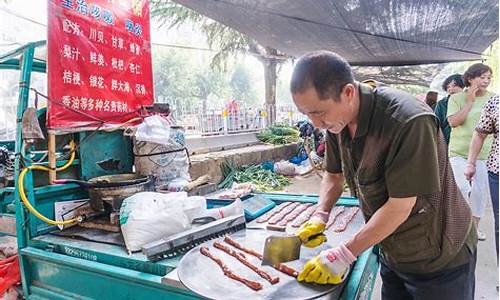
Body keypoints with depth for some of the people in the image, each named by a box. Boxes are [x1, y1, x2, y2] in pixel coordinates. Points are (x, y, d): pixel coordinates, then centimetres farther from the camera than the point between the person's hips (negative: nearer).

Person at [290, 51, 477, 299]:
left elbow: (400, 206, -28)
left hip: (439, 258, -6)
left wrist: (344, 255, -23)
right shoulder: (338, 120, -8)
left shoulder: (408, 121, -31)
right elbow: (334, 175, 5)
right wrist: (319, 217, -11)